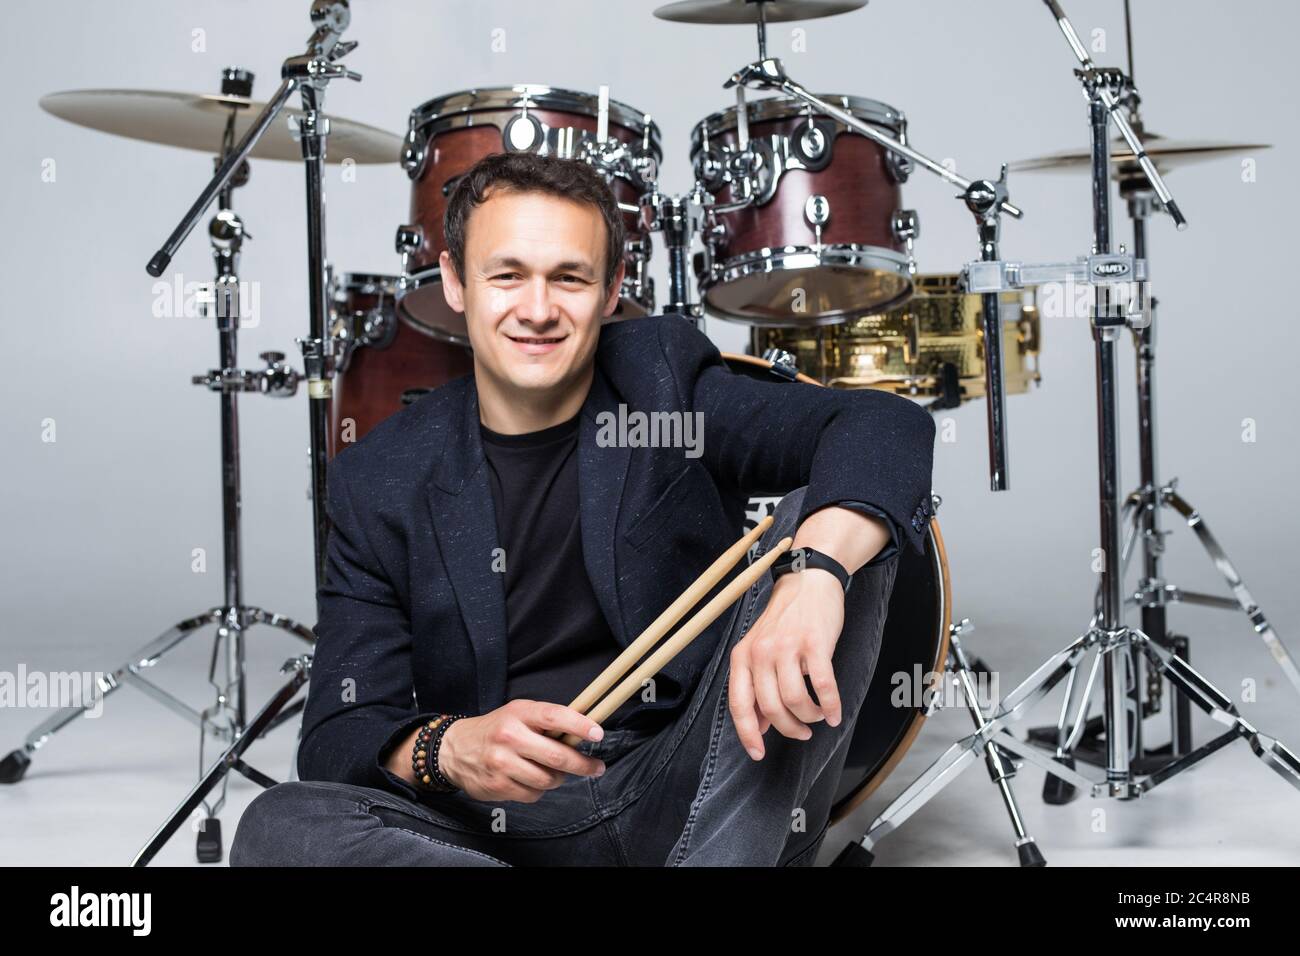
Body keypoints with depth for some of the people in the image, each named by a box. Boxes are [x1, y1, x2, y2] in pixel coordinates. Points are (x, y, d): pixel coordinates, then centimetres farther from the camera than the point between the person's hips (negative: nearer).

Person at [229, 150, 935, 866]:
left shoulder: (666, 383, 0)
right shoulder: (380, 481, 2)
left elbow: (887, 427, -17)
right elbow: (337, 736, -2)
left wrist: (814, 570, -38)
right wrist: (446, 750, -26)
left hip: (706, 807, -1)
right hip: (498, 825, 1)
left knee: (820, 520, -19)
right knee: (276, 828, -26)